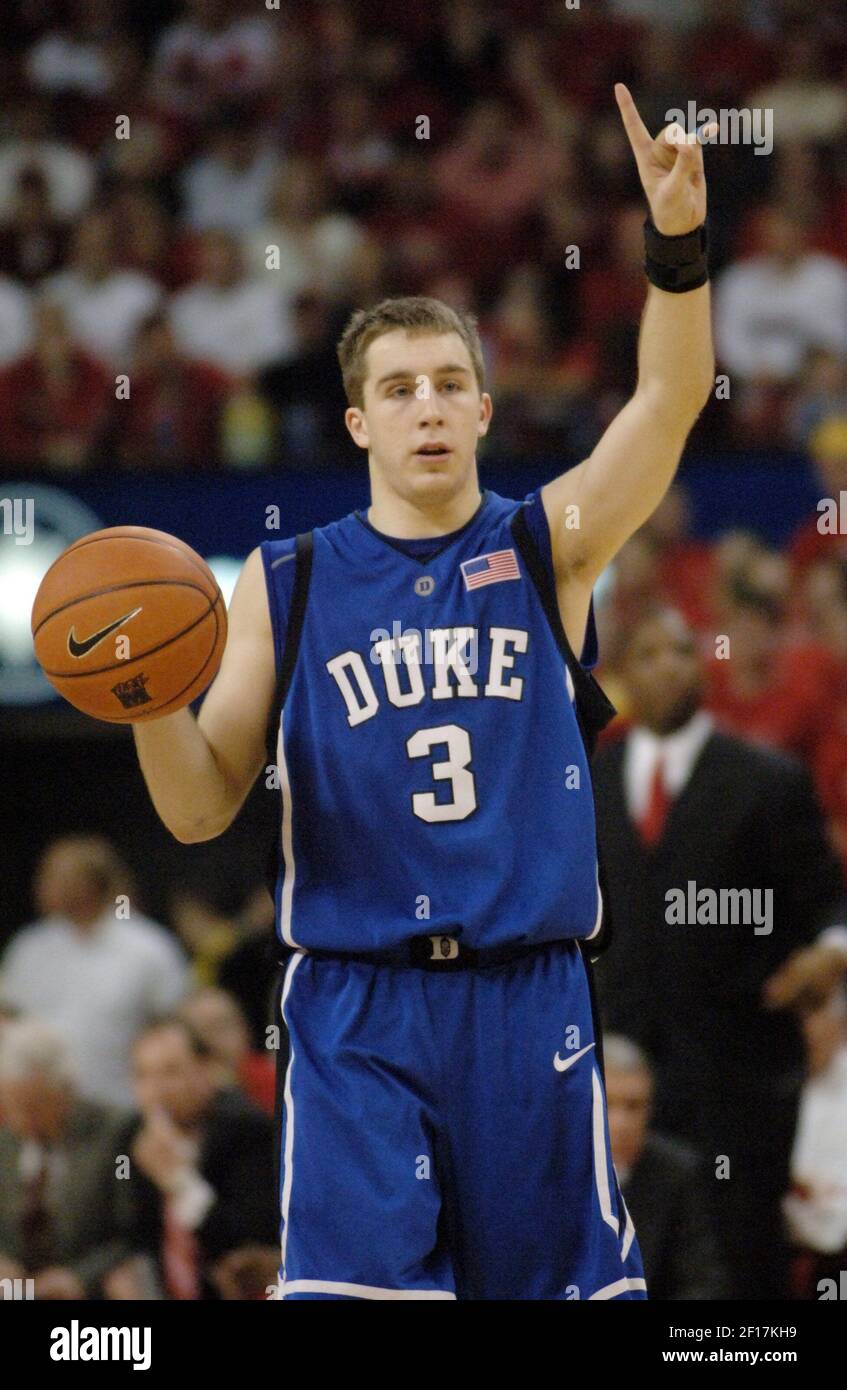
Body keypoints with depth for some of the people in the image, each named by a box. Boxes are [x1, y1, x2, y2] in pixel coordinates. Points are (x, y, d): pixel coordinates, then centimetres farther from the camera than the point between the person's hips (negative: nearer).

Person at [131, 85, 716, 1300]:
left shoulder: (551, 547, 5)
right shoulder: (287, 586, 6)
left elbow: (669, 401, -11)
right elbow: (201, 811, 5)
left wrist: (679, 242, -28)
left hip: (529, 1005, 1)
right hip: (358, 1014, -1)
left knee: (552, 1281, 6)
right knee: (352, 1288, -11)